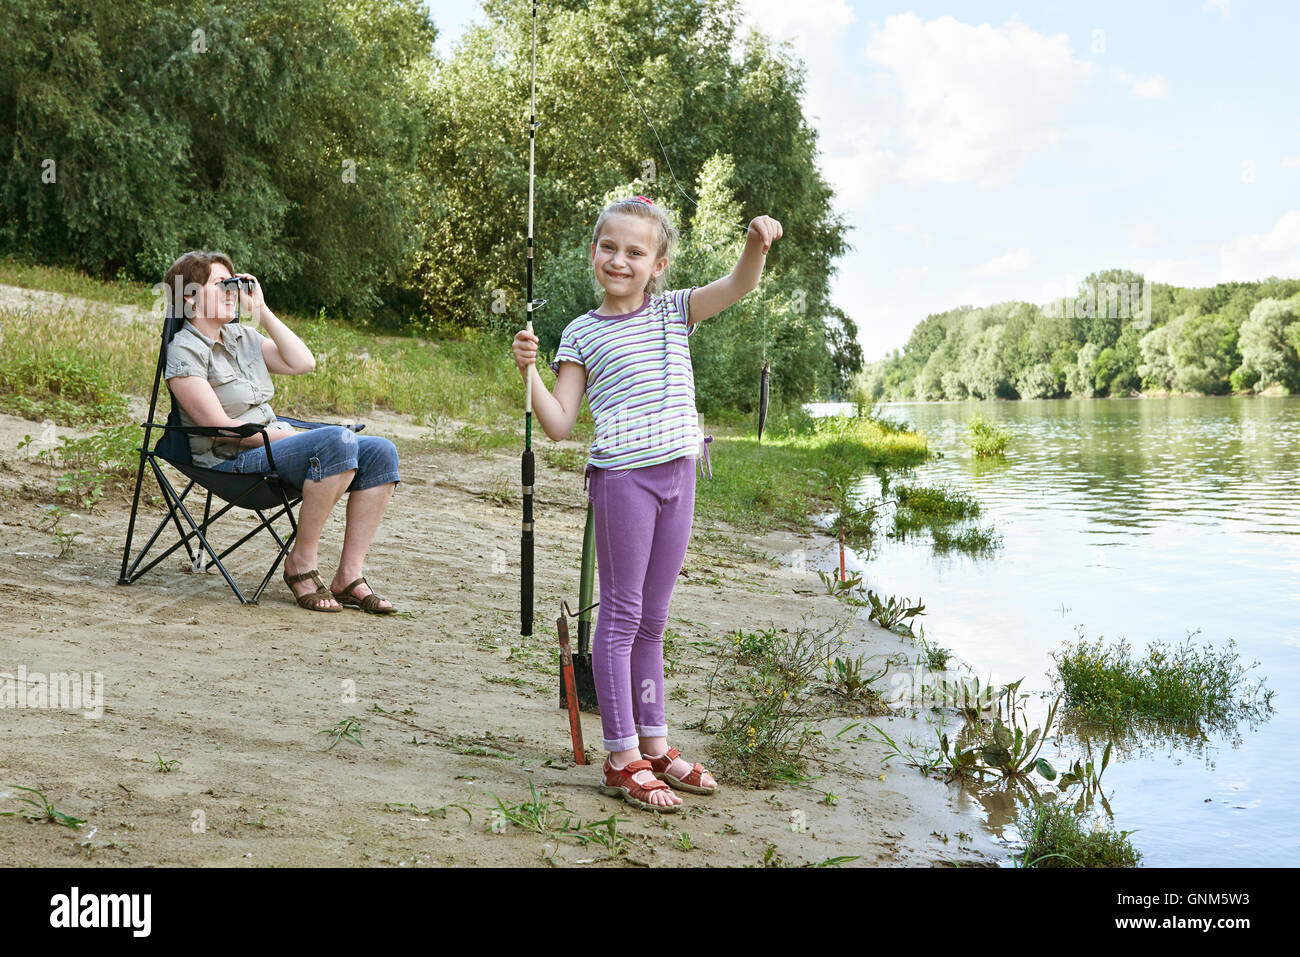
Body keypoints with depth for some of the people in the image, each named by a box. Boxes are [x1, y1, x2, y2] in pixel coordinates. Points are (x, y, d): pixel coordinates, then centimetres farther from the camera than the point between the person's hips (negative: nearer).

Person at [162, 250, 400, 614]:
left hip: (275, 444, 8)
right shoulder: (185, 351, -6)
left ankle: (348, 578, -15)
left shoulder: (242, 336, 17)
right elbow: (219, 425, -14)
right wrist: (288, 437, -16)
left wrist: (261, 309, 9)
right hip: (232, 459, -8)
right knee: (338, 440, -32)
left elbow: (303, 363, 9)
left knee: (380, 452, -12)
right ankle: (300, 564, -20)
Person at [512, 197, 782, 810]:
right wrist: (529, 372, -17)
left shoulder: (673, 311, 10)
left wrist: (757, 241, -21)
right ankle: (622, 759, 6)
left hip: (677, 474, 4)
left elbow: (739, 285, -3)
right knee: (621, 613, -1)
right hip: (621, 477, -4)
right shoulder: (582, 334, 1)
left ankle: (654, 744, 23)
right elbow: (559, 425, -3)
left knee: (652, 618, 13)